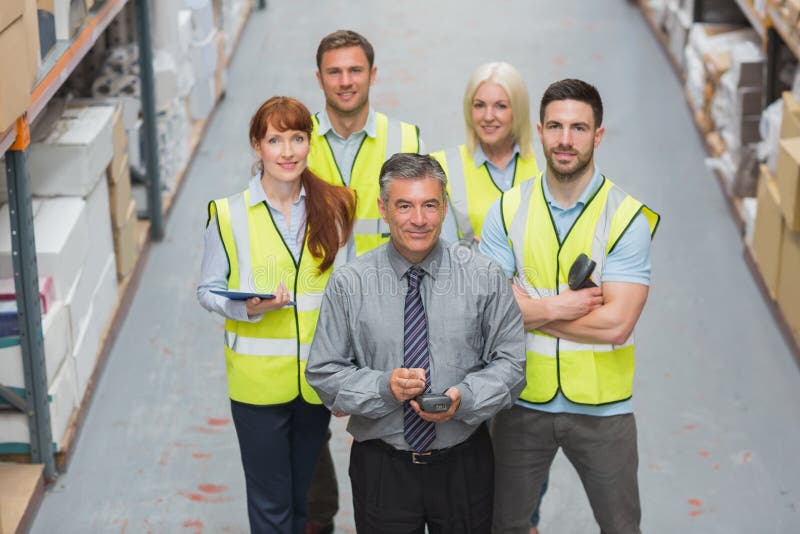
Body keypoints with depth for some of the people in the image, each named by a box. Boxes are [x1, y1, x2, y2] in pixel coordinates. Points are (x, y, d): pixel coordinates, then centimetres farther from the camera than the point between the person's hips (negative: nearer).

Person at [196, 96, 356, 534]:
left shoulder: (332, 207, 0)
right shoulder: (228, 214, -8)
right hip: (258, 378, -2)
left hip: (317, 375, 3)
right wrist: (248, 307, -21)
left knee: (302, 498, 17)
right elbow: (208, 290, 0)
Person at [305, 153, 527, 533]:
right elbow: (323, 373, -3)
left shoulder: (485, 277, -4)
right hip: (381, 468, 0)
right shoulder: (348, 284, -5)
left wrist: (463, 398, -20)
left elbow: (510, 363, -2)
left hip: (465, 464, 1)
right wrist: (385, 388, -20)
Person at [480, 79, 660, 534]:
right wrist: (558, 307, -20)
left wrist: (530, 309, -15)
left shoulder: (628, 218, -12)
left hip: (602, 406, -2)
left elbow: (615, 324, -21)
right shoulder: (508, 210, -4)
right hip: (522, 402, 2)